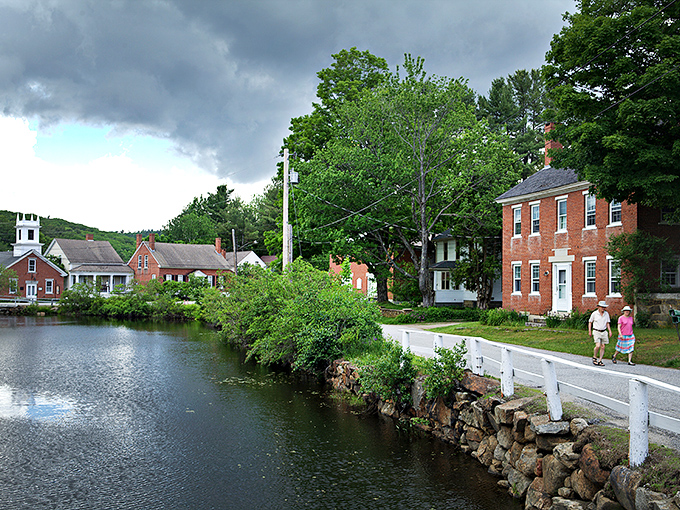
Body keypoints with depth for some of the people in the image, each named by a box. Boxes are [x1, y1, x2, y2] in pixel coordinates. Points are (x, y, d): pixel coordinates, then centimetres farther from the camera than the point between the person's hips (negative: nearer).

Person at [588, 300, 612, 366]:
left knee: (603, 347, 1)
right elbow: (590, 322, 5)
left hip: (604, 332, 4)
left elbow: (607, 323, 13)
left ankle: (600, 361, 6)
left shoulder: (606, 314, 5)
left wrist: (610, 331, 3)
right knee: (598, 346, -17)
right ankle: (594, 357, 7)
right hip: (596, 332, -4)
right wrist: (589, 331, 1)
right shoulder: (594, 313, -5)